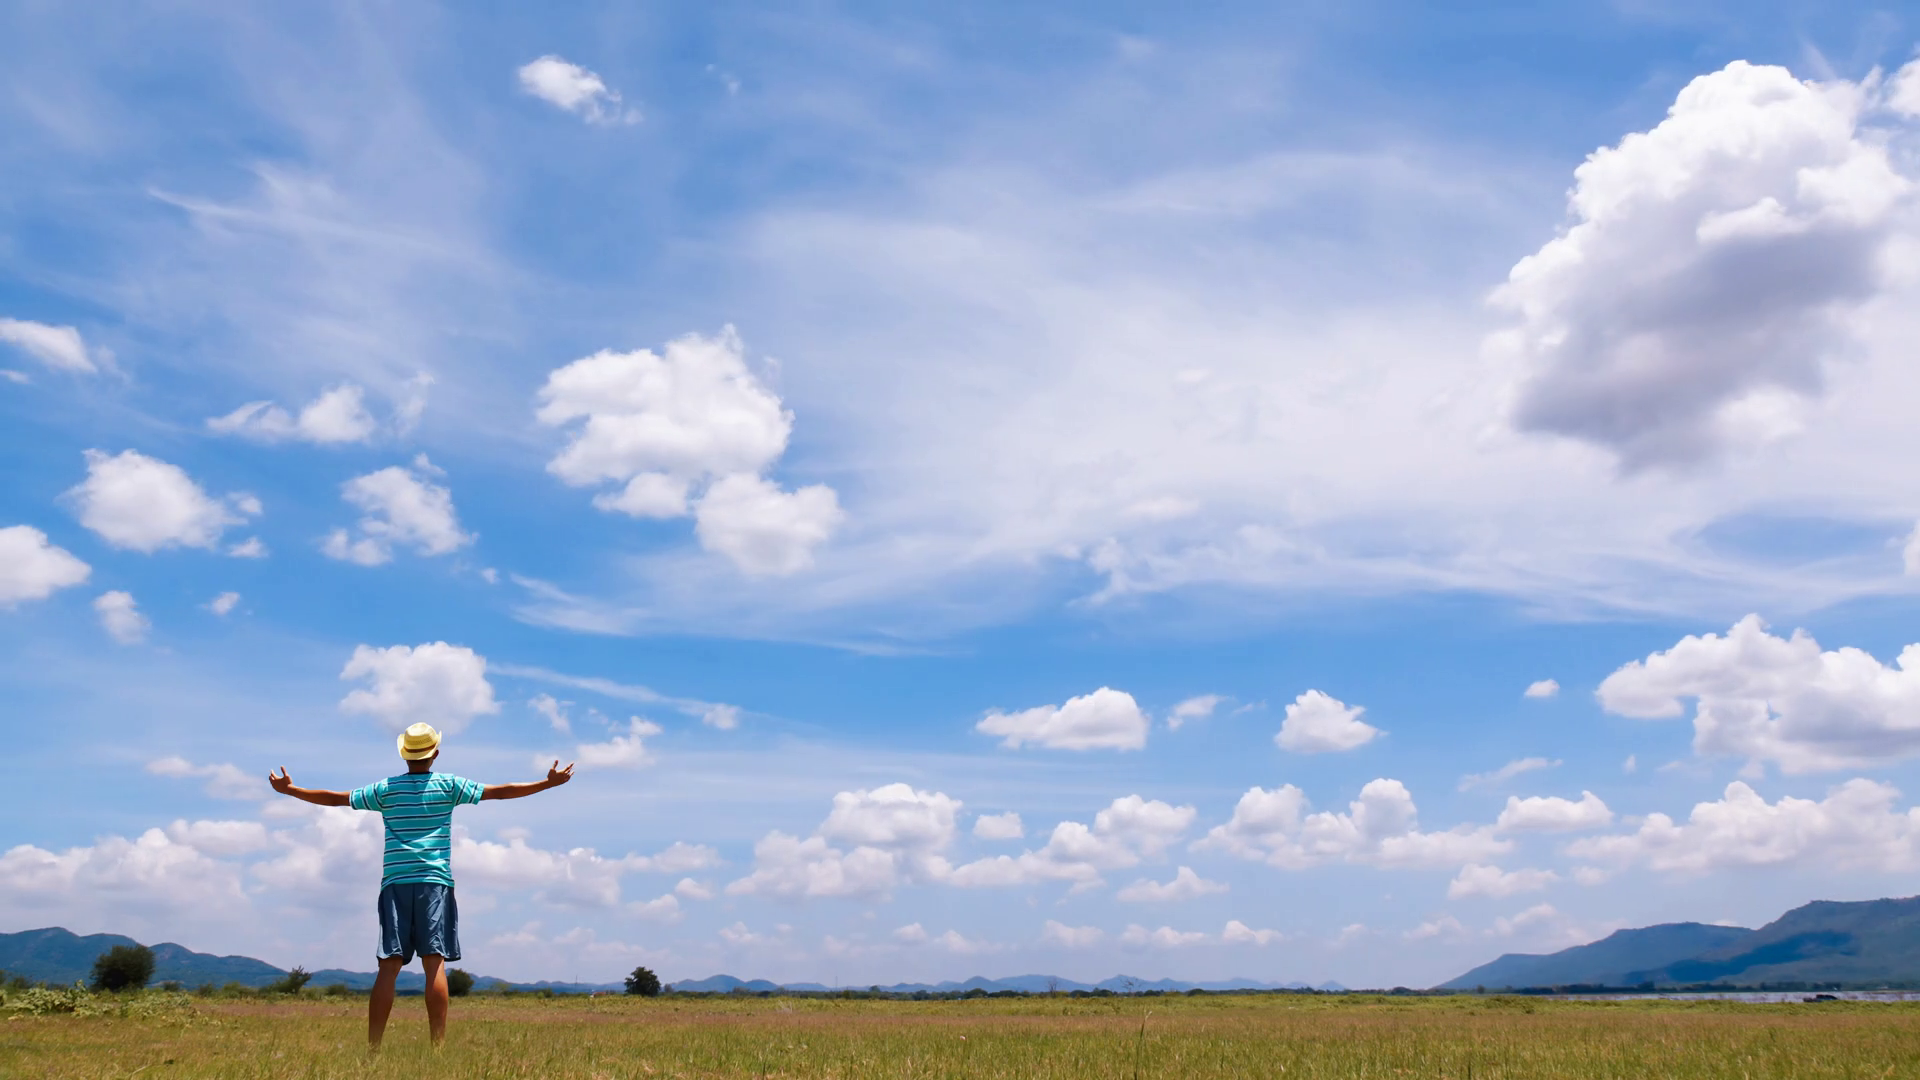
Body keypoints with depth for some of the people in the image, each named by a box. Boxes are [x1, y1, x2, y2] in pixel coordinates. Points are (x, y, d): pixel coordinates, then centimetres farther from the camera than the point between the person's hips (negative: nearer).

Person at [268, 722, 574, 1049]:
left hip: (395, 882, 2)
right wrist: (548, 783, 9)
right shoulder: (448, 785, 4)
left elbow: (335, 798, 14)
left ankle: (373, 1046, -1)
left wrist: (289, 789, 26)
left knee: (389, 967, 0)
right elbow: (499, 791, 3)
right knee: (434, 963, -6)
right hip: (435, 881, -2)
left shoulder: (385, 789, 8)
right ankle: (438, 1044, -11)